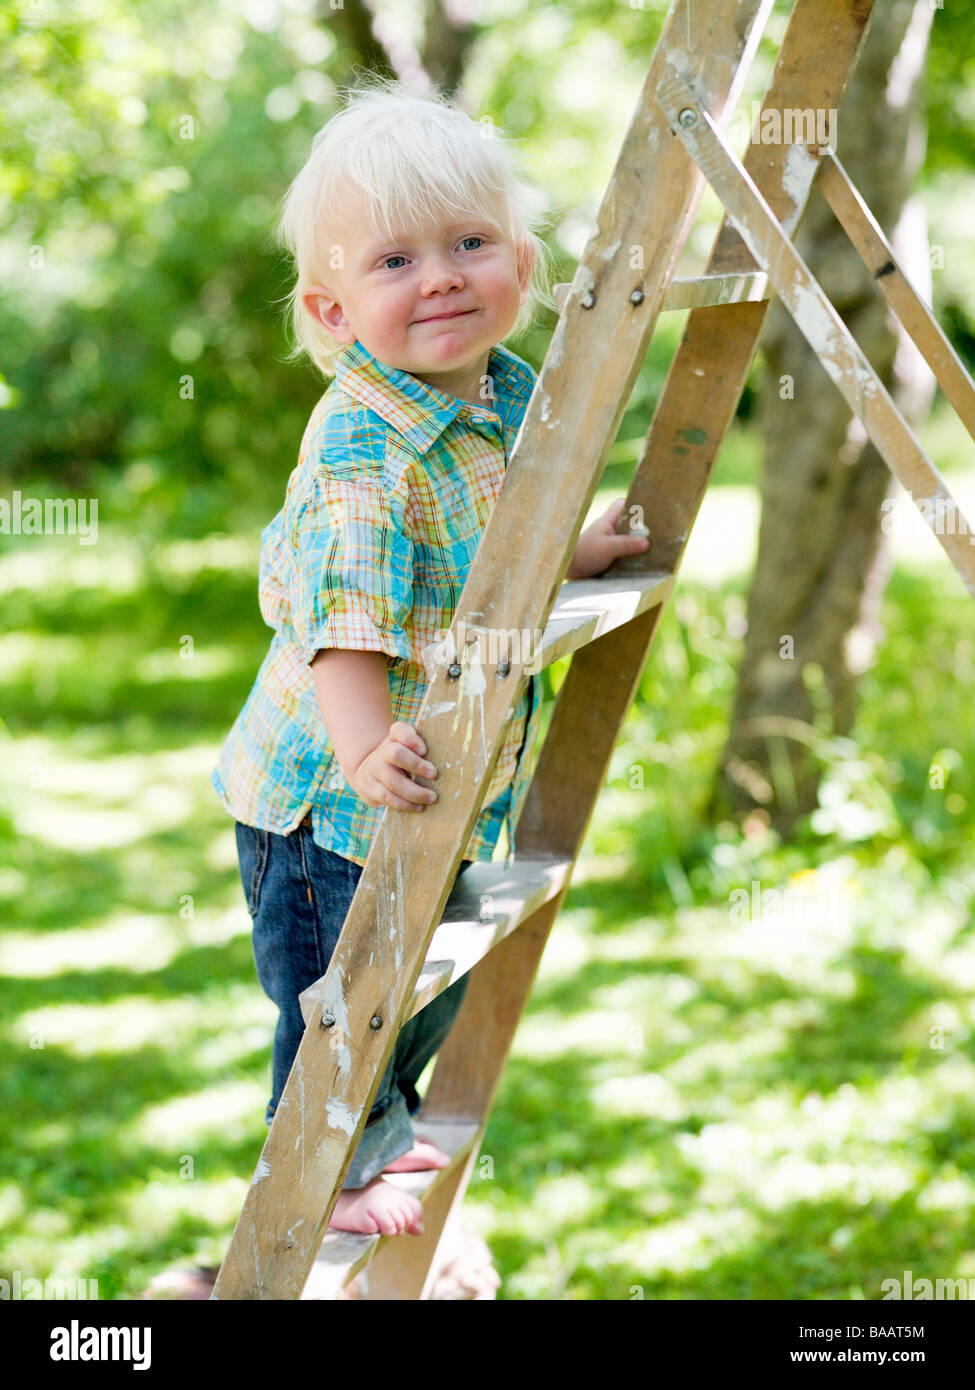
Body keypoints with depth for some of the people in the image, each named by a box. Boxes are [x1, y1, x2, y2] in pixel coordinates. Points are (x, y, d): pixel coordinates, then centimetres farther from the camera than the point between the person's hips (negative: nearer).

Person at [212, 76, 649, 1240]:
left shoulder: (511, 400, 0)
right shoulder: (361, 447, -27)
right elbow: (343, 617, -35)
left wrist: (572, 557, 3)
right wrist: (364, 747, -48)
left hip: (447, 782, 8)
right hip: (331, 799, -8)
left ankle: (383, 1120, 51)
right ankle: (324, 1172, 32)